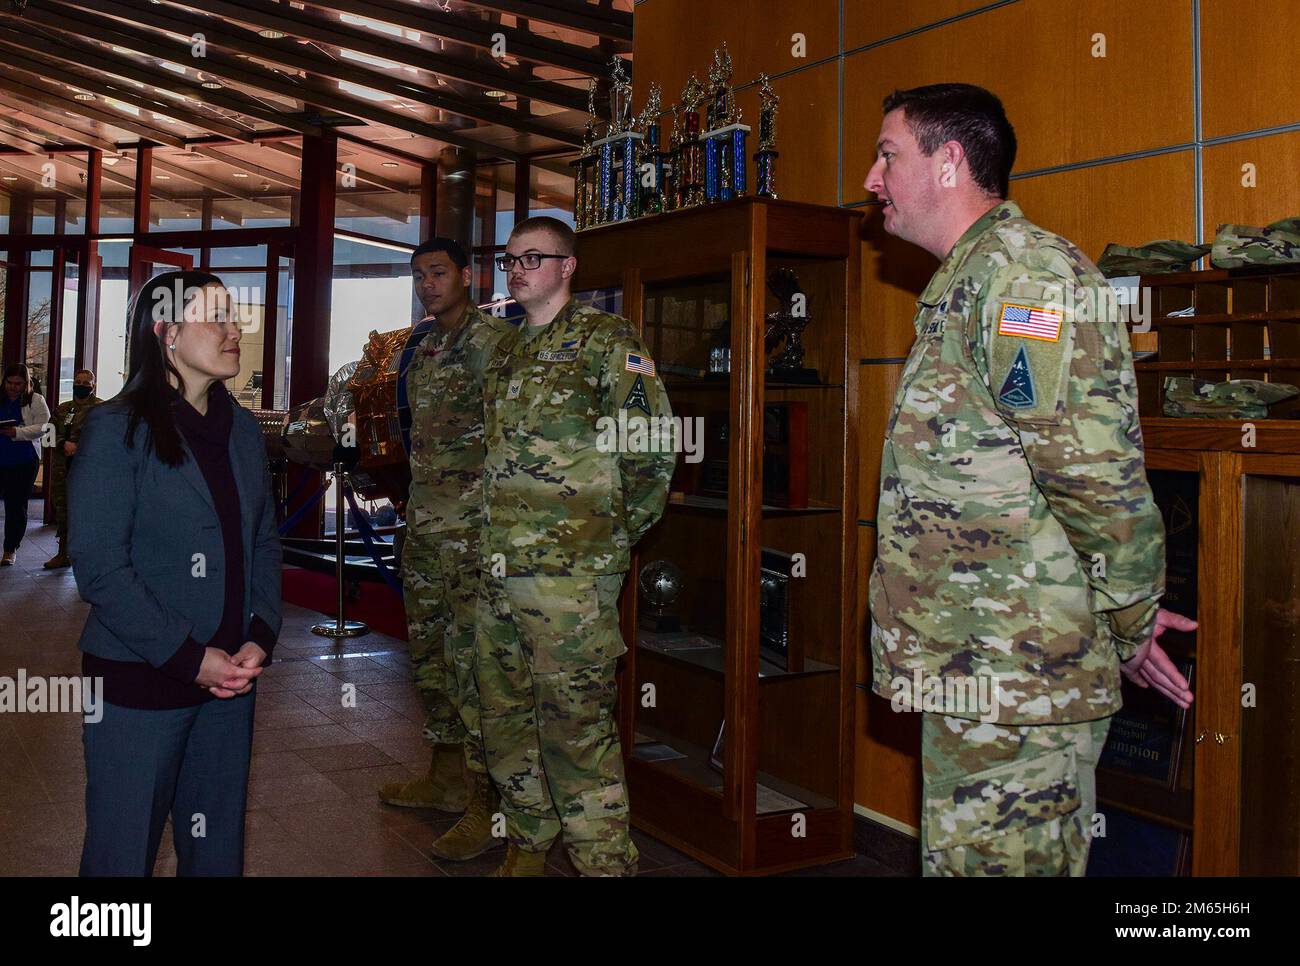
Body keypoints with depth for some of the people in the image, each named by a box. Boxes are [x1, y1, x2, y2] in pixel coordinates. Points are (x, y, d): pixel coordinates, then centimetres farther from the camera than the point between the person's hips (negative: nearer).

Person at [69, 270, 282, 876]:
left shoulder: (244, 431, 9)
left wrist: (262, 638, -4)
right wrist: (187, 658, -16)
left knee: (216, 850, 15)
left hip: (230, 679, 5)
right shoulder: (117, 429, -9)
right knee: (125, 853, 8)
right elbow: (99, 566, -14)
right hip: (137, 685, -5)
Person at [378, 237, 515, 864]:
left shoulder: (490, 339, -10)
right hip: (424, 521, 9)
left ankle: (486, 802, -1)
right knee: (428, 650, 15)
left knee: (472, 656, -9)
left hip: (475, 524, -9)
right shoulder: (419, 343, 17)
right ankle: (446, 776, 29)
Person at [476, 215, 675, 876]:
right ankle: (528, 846, 31)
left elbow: (655, 445, -10)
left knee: (575, 721, -5)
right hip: (499, 567, 8)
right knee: (505, 712, 16)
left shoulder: (604, 339, -5)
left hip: (569, 572, -8)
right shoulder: (506, 351, 18)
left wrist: (615, 533, -4)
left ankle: (604, 860, 8)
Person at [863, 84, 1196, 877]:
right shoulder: (967, 281, 20)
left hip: (1015, 678, -10)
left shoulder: (1025, 269, -14)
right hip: (975, 668, 10)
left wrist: (1132, 620, -8)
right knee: (964, 856, 18)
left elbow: (1099, 474, -20)